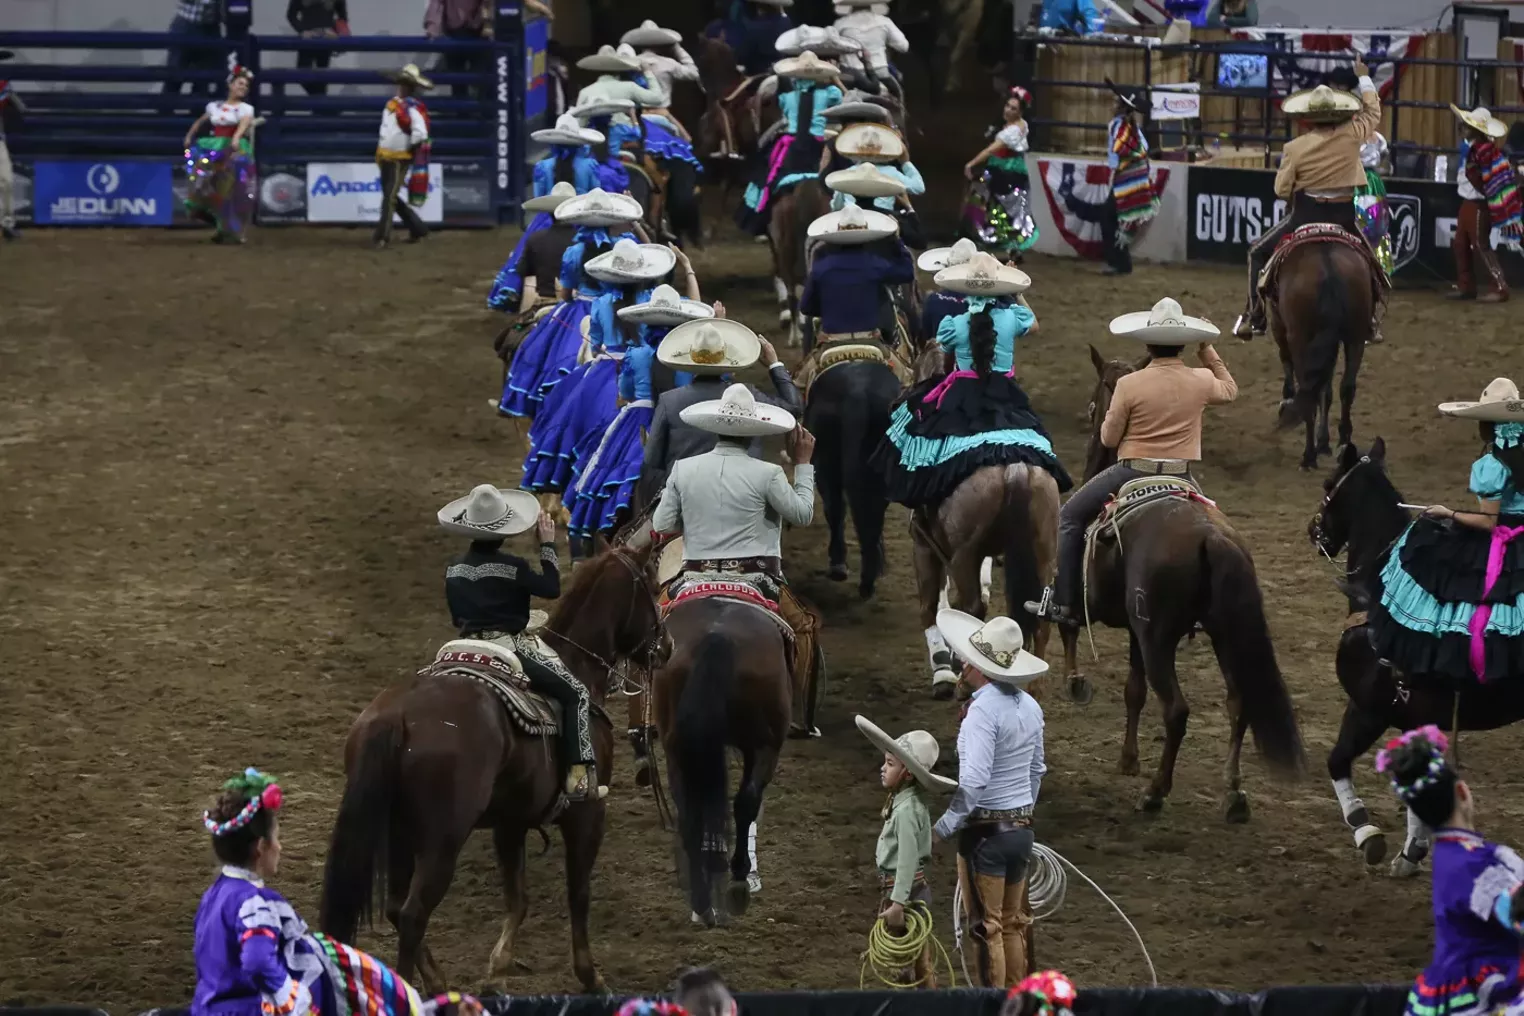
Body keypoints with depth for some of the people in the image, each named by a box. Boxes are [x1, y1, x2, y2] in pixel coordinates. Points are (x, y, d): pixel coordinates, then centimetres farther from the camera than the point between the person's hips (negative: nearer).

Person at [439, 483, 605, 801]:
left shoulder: (454, 572, 6)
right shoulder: (512, 567, -14)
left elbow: (457, 619, 13)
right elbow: (551, 588, -8)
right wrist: (548, 545, -3)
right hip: (512, 650, -6)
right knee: (576, 693, 3)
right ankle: (578, 777, -10)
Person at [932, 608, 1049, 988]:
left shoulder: (984, 710, -21)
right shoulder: (1029, 706, 5)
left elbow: (974, 780, -28)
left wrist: (944, 827, -21)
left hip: (985, 832, -8)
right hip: (1021, 828, 8)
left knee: (987, 927, 2)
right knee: (1014, 922, 17)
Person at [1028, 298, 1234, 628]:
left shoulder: (1130, 385, -14)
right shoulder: (1201, 381, -4)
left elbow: (1109, 437, -5)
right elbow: (1229, 390, 20)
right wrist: (1209, 353, 25)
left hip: (1133, 472, -3)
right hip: (1181, 475, 3)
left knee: (1071, 517, 13)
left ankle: (1062, 603, 6)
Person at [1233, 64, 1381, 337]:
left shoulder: (1295, 148, -10)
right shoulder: (1352, 136, -6)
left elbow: (1282, 189, -3)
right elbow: (1373, 110, 13)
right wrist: (1364, 78, 26)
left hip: (1306, 214, -2)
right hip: (1343, 217, 2)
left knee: (1259, 254, 15)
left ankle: (1254, 318, 6)